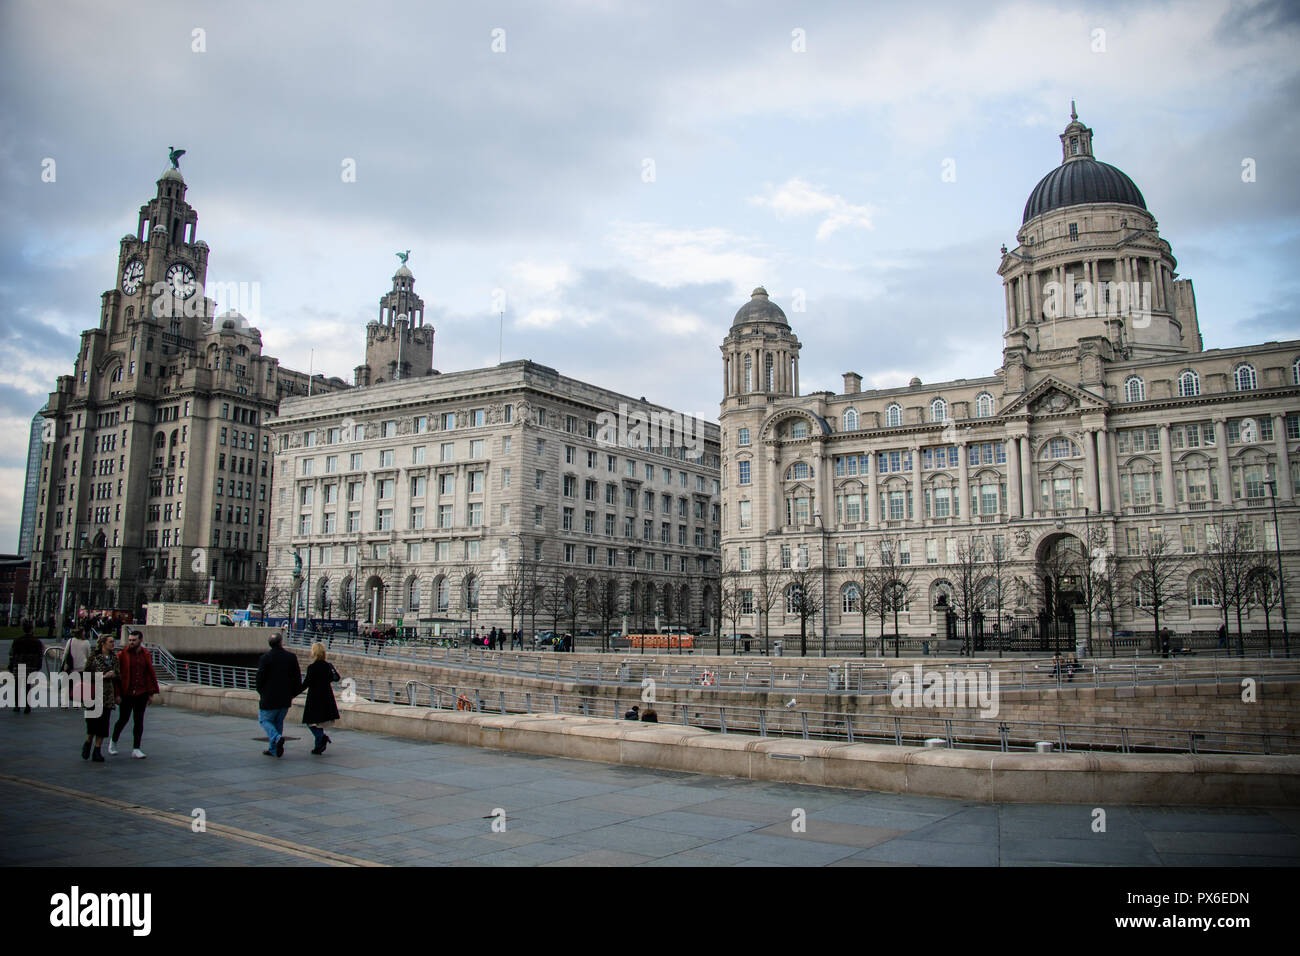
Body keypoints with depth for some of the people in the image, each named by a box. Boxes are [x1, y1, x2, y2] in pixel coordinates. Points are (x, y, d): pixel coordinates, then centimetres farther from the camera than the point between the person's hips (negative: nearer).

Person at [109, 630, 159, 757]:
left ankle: (136, 749, 10)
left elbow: (151, 674, 10)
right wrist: (117, 693, -10)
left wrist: (152, 693, 7)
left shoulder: (146, 655, 6)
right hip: (126, 693, -3)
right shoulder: (122, 655, -5)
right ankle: (113, 741, 32)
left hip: (141, 694, 3)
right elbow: (117, 674, -6)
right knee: (124, 718, 5)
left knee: (139, 721, 4)